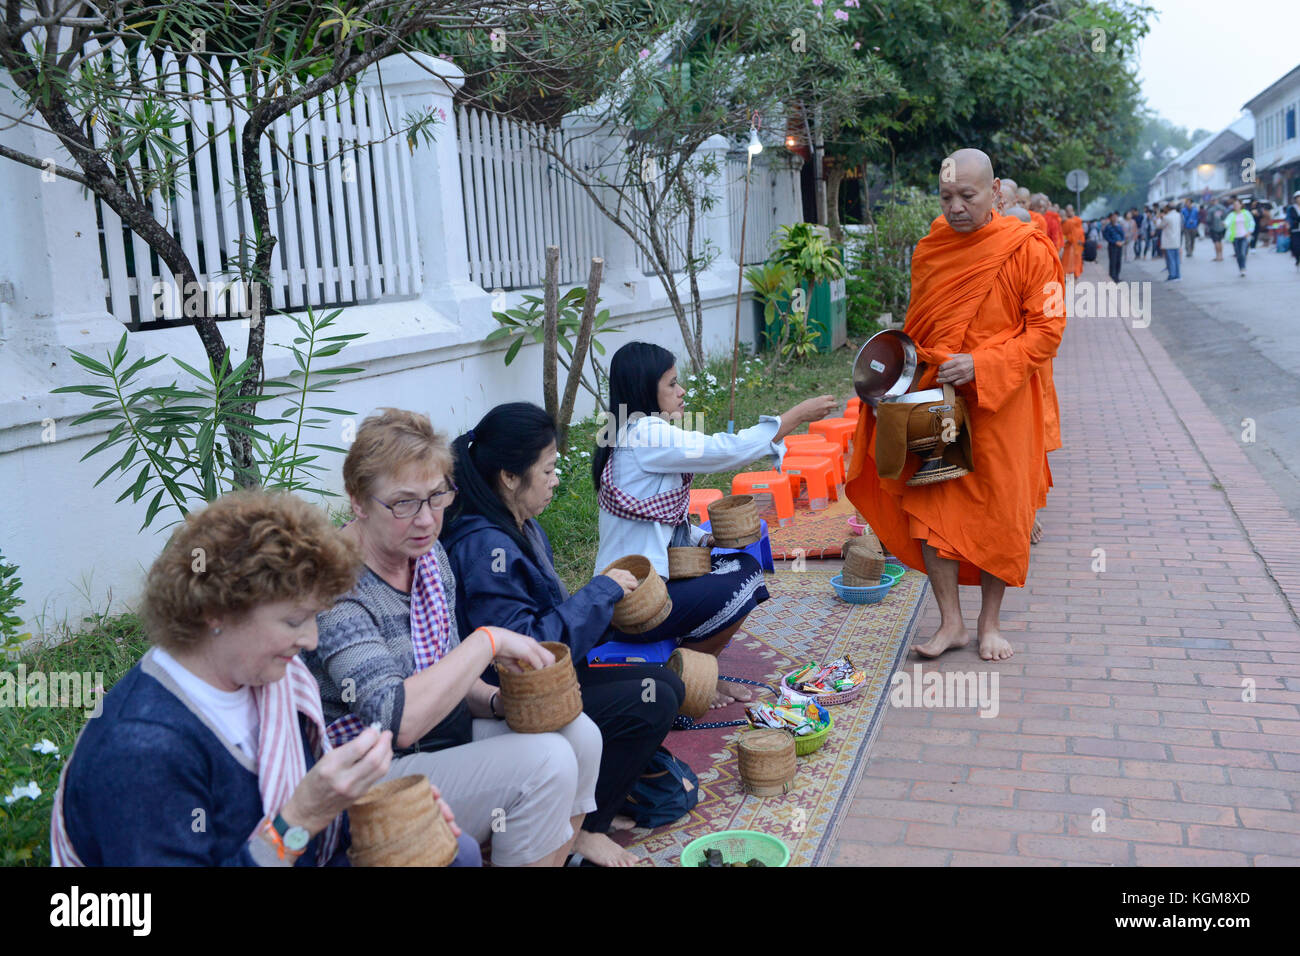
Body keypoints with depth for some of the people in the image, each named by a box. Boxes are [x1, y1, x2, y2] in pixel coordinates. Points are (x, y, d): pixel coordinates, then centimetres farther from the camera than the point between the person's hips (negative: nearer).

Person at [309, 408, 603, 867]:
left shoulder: (429, 554, 2)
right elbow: (399, 720, -32)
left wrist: (498, 701, -7)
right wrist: (488, 641, -26)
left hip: (445, 736, 8)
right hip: (375, 779, -8)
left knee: (579, 734, -7)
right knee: (544, 761, -22)